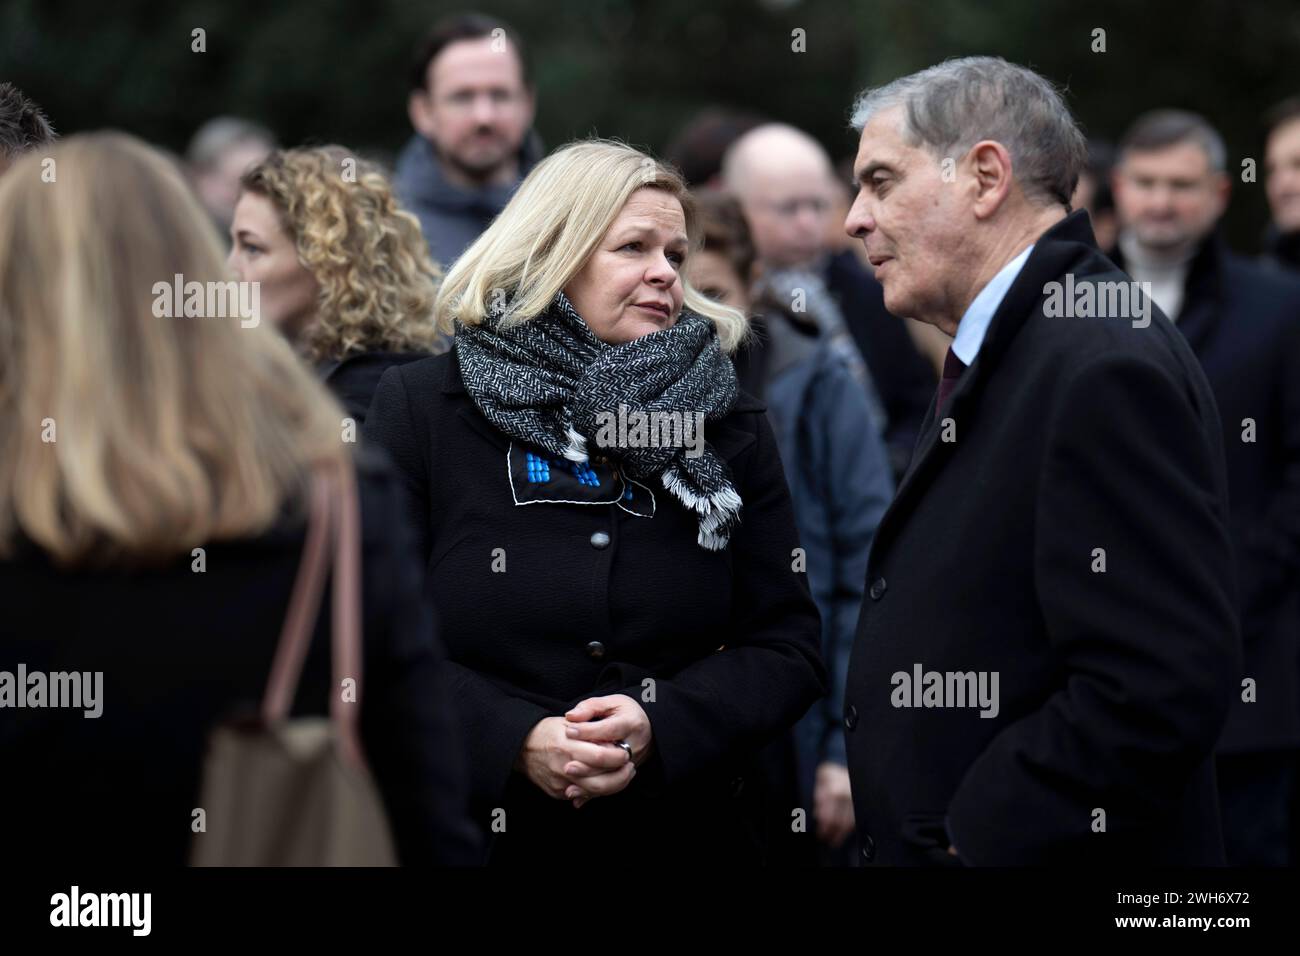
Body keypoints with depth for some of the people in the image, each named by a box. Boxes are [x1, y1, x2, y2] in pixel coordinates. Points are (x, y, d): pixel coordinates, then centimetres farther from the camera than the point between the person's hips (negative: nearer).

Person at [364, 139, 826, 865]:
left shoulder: (729, 423, 5)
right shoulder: (421, 409, -2)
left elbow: (788, 647, 0)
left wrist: (659, 725, -18)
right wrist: (514, 740, -21)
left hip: (689, 828, 2)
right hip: (478, 832, -2)